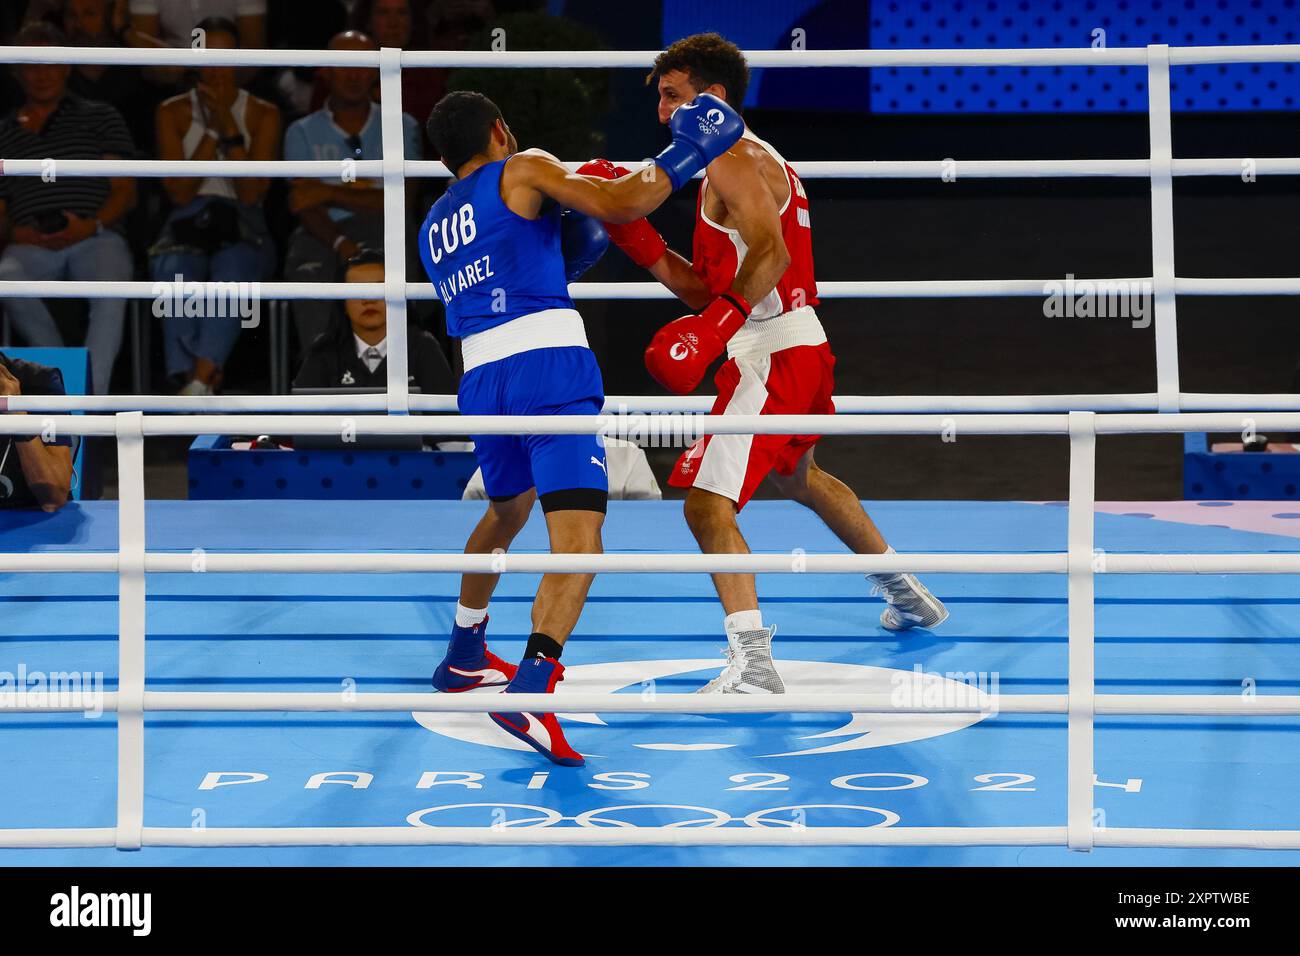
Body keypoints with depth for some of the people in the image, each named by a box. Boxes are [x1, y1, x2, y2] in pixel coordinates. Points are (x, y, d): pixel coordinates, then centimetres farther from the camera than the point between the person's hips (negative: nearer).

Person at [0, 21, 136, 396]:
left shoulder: (100, 118, 18)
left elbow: (125, 191, 9)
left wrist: (91, 225, -10)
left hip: (96, 237, -1)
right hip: (32, 247, 1)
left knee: (110, 291, -36)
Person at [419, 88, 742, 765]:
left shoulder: (433, 225, 25)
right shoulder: (524, 170, 6)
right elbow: (619, 206, -6)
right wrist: (685, 156, 6)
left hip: (480, 376, 7)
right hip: (548, 365, -7)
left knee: (507, 511, 34)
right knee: (578, 540, -16)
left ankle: (464, 657, 47)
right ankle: (529, 690, -34)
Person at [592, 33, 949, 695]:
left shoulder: (732, 160, -11)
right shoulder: (757, 160, 20)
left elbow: (770, 252, -28)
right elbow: (711, 290, 17)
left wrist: (720, 321, -39)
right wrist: (639, 242, 9)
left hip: (771, 354, -11)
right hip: (801, 347, 11)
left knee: (707, 502, -17)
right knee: (797, 477, 35)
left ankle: (752, 662, -26)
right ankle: (905, 593, 50)